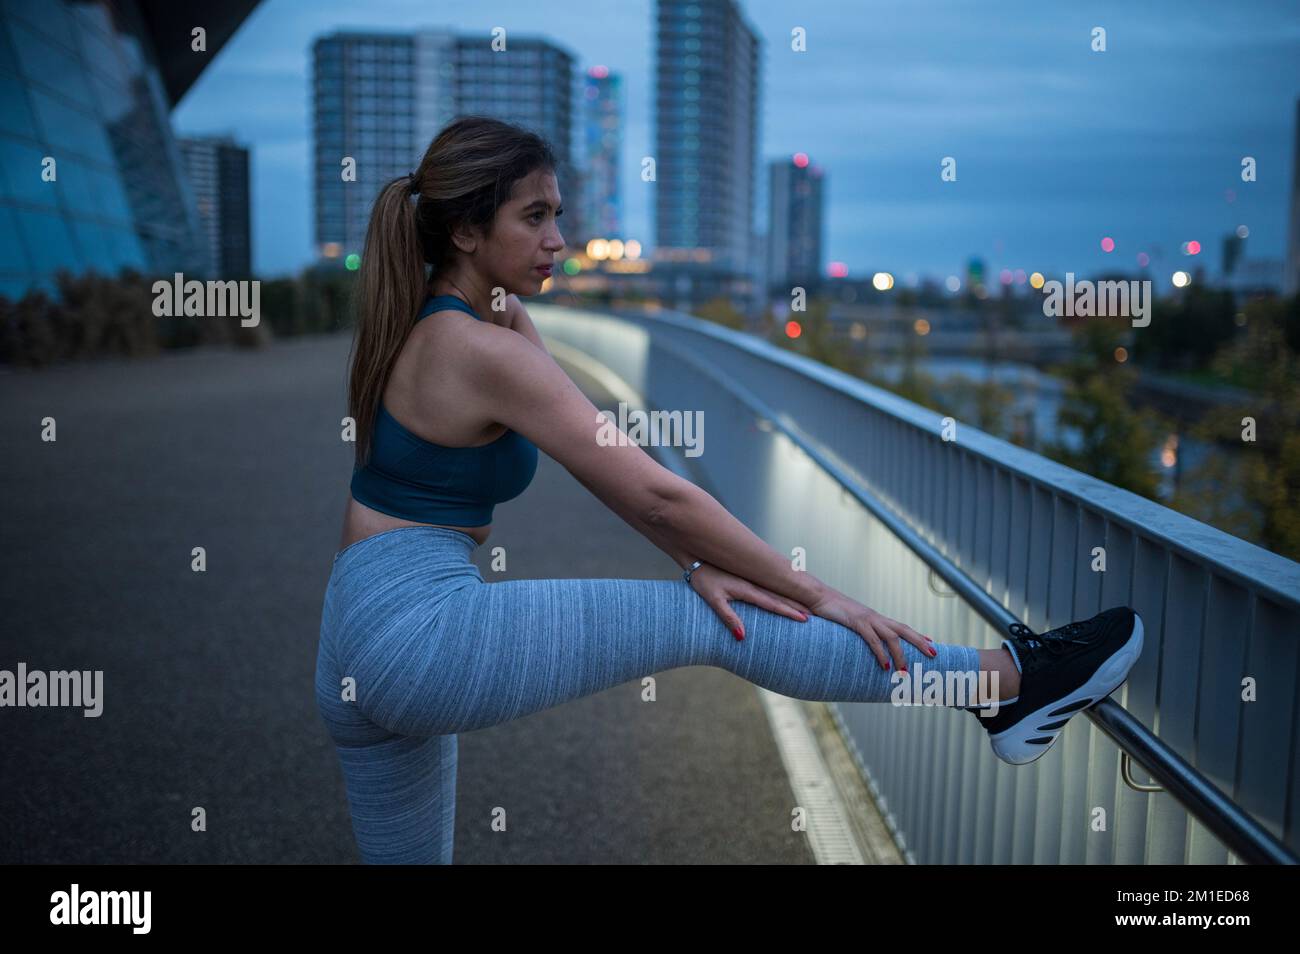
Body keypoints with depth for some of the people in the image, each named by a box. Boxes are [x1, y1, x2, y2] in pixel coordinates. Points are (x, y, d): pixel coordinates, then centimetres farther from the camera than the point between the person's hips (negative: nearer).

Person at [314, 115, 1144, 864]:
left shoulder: (464, 316, 12)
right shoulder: (481, 351, -16)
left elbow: (611, 461, 8)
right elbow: (654, 492, -16)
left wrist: (702, 566, -1)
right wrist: (815, 594, -9)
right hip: (423, 631, -10)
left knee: (408, 859, 22)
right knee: (713, 623, -7)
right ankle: (1008, 683, 0)